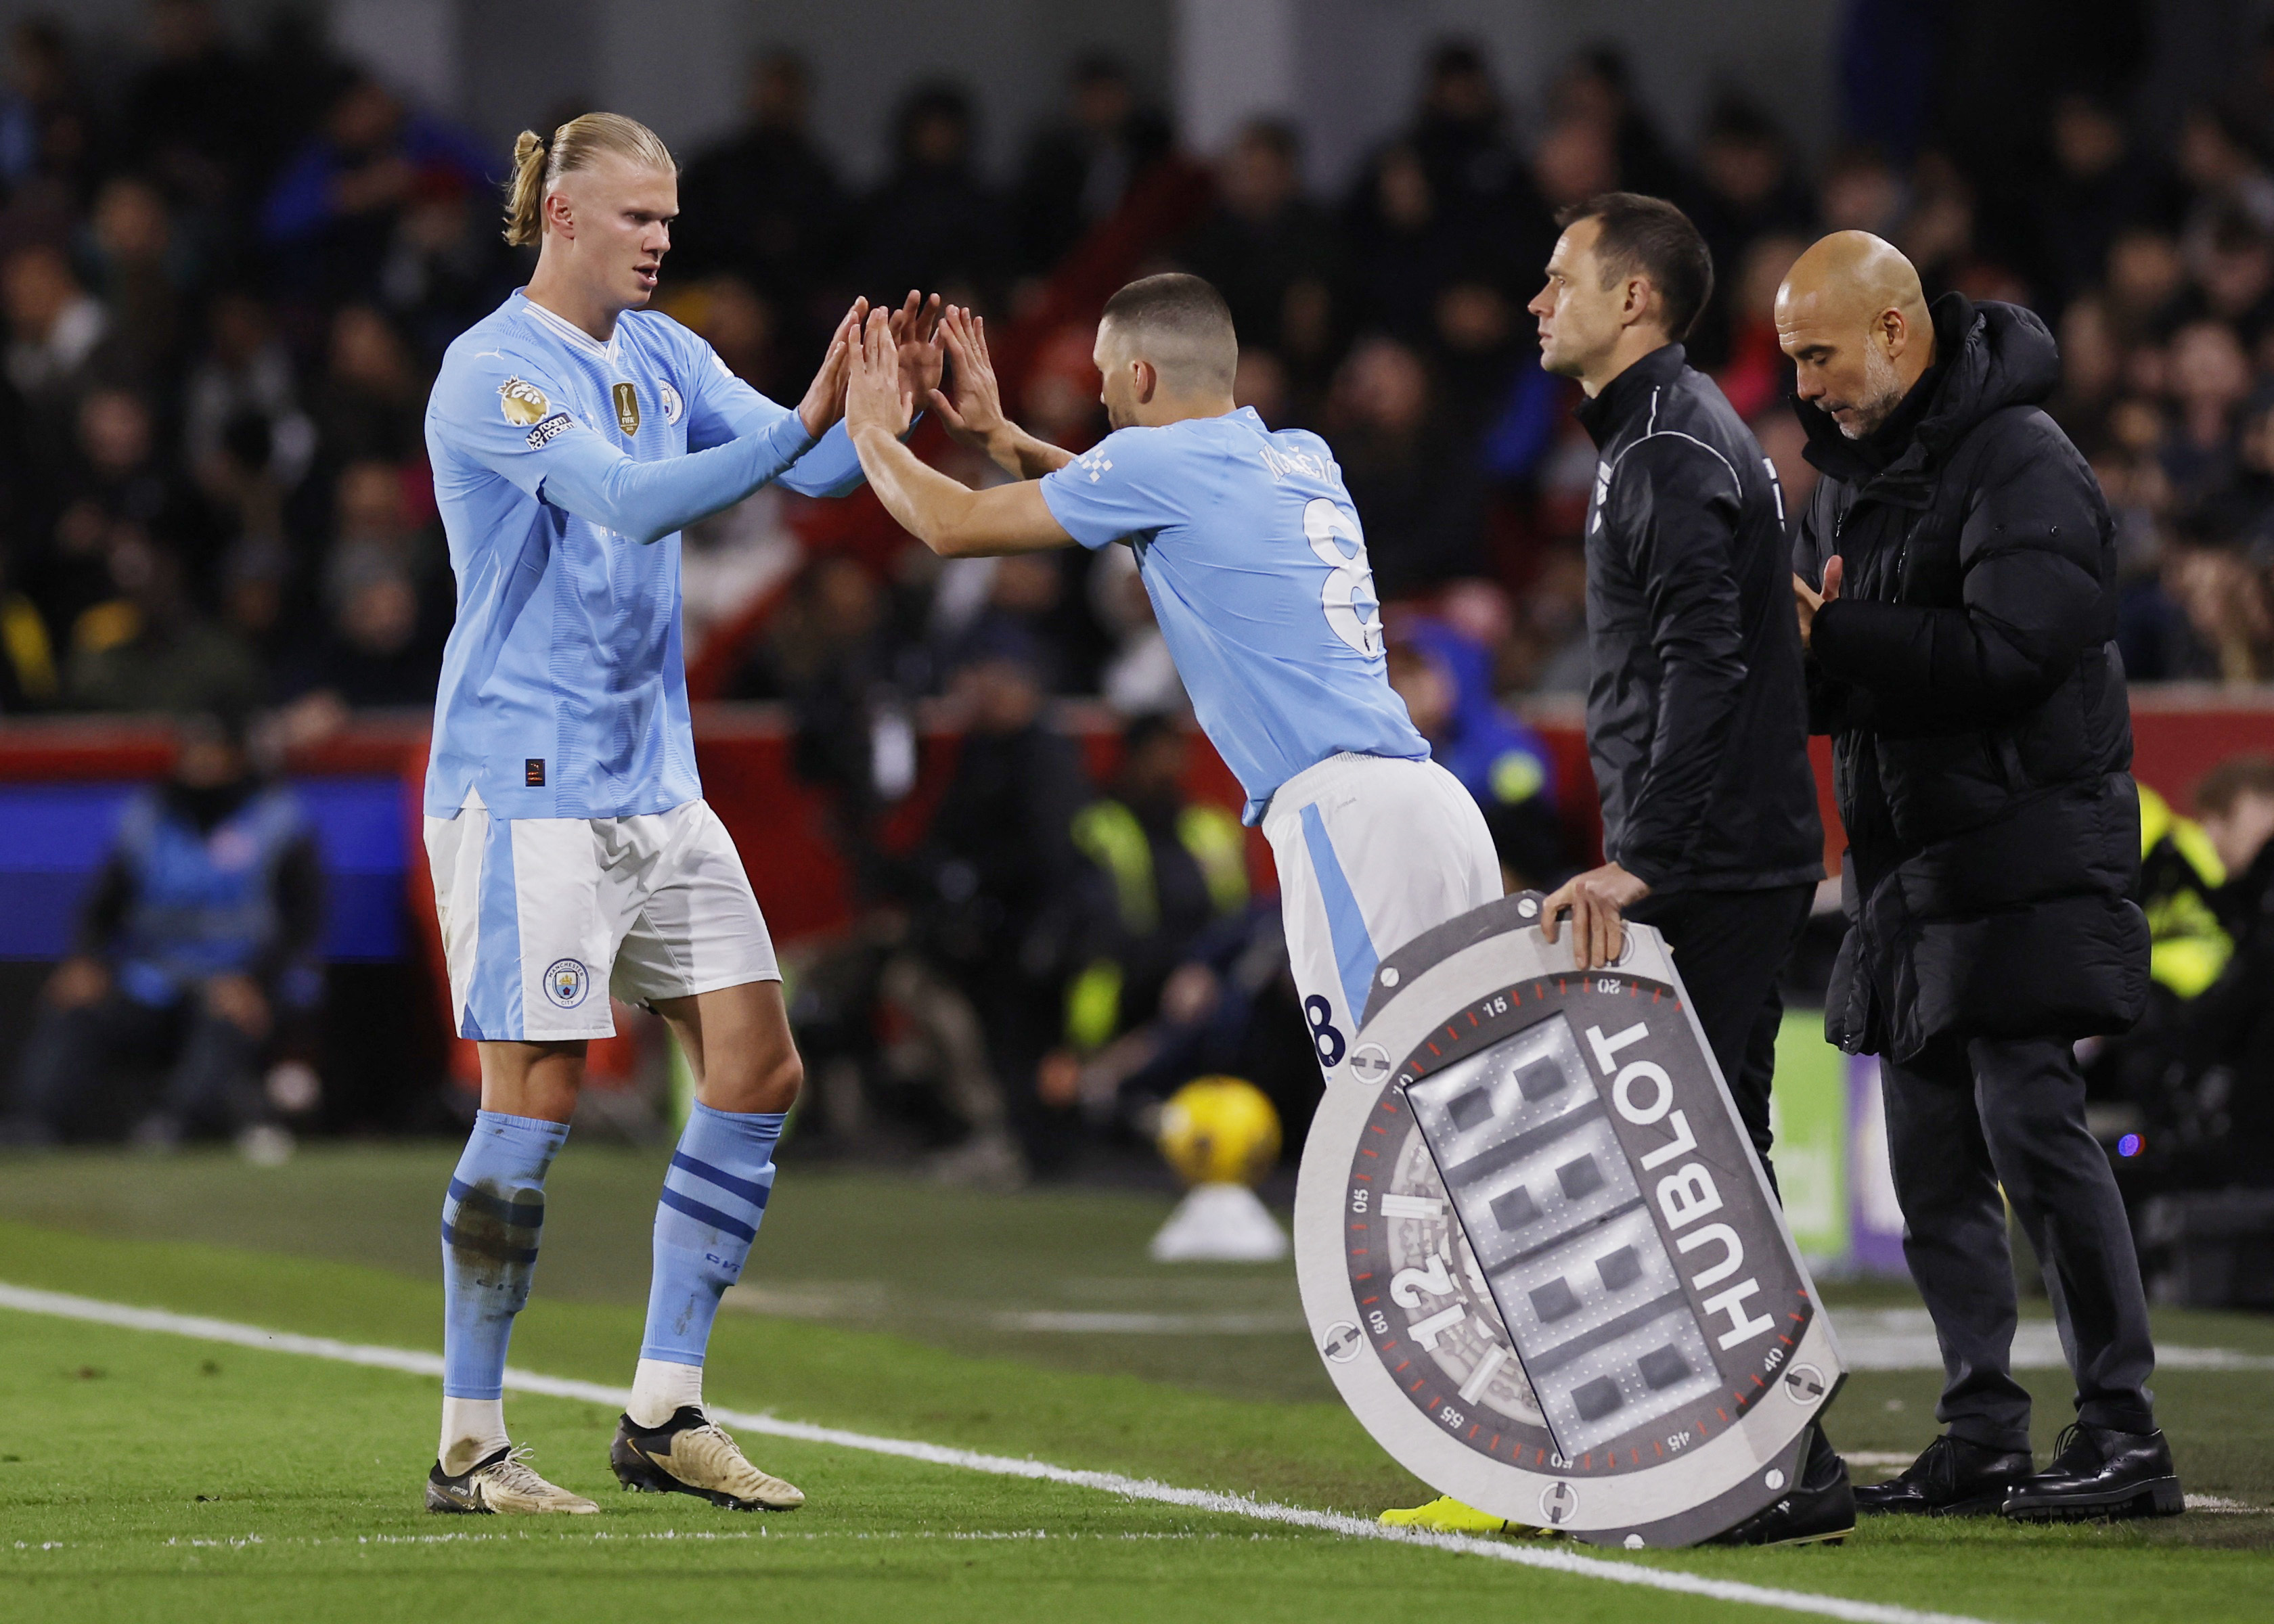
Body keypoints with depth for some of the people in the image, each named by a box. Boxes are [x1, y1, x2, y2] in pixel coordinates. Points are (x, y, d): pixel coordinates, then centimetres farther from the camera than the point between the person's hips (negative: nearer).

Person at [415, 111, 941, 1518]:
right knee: (538, 1100, -9)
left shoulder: (659, 353, 12)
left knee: (758, 1071, 4)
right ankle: (470, 1444, 0)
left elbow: (806, 467, 6)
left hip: (655, 786, 8)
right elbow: (636, 498, -27)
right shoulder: (493, 373, -13)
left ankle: (666, 1415, 11)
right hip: (526, 783, -8)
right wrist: (807, 417, -35)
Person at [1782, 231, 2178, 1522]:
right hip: (1909, 870, 9)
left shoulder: (2021, 461, -13)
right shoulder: (1853, 473, 16)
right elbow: (1835, 669, 20)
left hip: (2025, 866, -9)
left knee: (2031, 1122, -14)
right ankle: (1984, 1433, 12)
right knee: (1934, 1158, 7)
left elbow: (2012, 649, -24)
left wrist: (1836, 639, -23)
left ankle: (2125, 1433, -11)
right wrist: (1800, 649, -4)